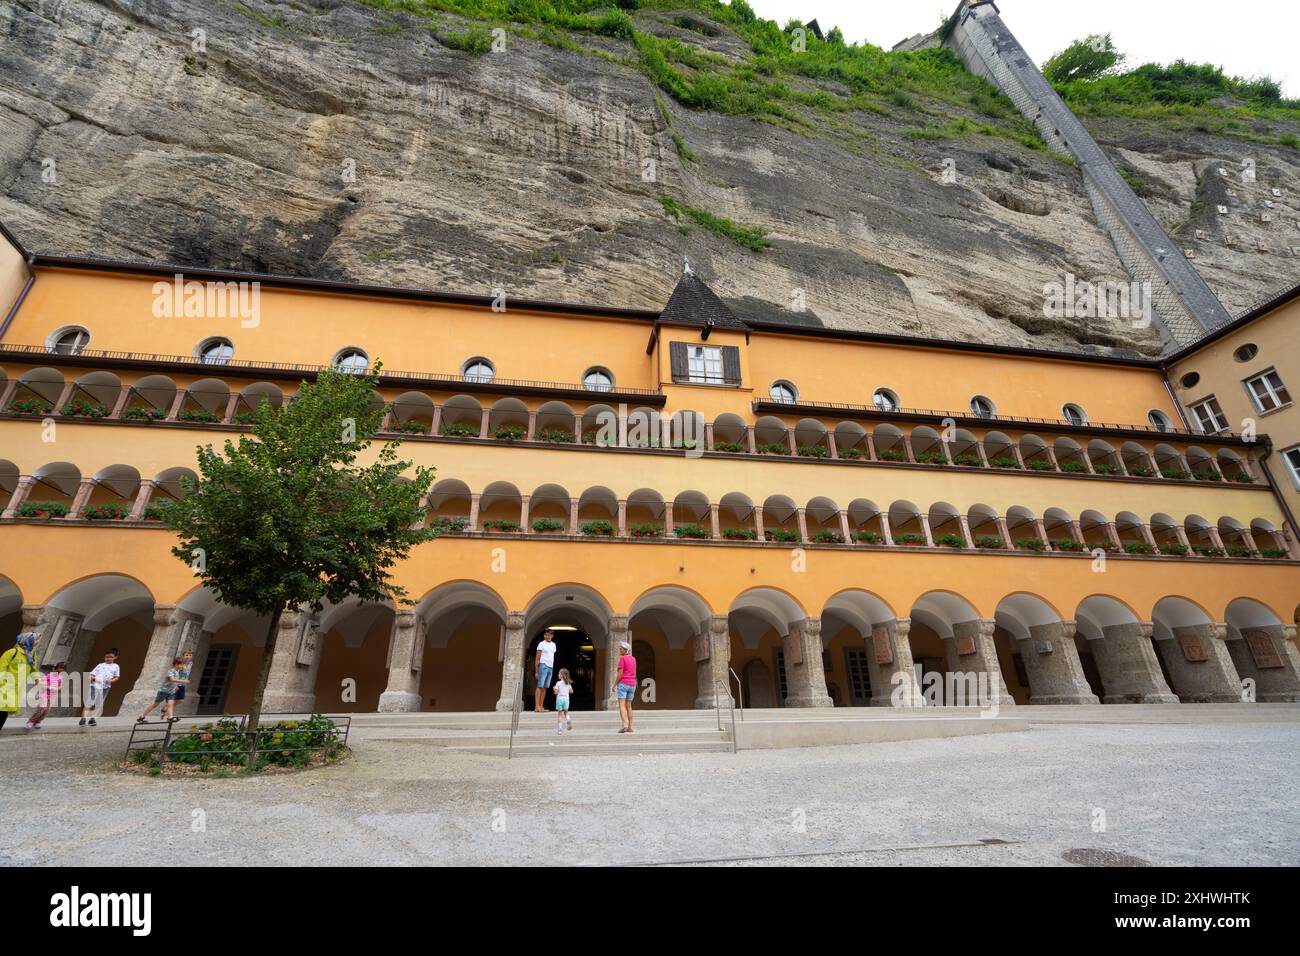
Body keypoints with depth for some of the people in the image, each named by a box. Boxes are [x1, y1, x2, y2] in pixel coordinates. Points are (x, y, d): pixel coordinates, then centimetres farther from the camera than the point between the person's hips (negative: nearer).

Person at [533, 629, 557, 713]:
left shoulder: (553, 644, 15)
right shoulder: (541, 644, -3)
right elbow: (537, 659, -4)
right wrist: (536, 671, -8)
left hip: (550, 668, 6)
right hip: (543, 666, -6)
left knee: (545, 687, 6)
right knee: (540, 686, -8)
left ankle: (541, 706, 10)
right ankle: (537, 707, -8)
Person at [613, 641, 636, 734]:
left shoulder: (622, 658, -10)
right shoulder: (633, 659, 12)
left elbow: (620, 674, -15)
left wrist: (614, 685, -6)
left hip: (623, 684, -7)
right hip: (632, 685, 7)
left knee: (621, 706, -10)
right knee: (628, 706, 13)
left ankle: (624, 725, -27)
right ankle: (630, 727, 8)